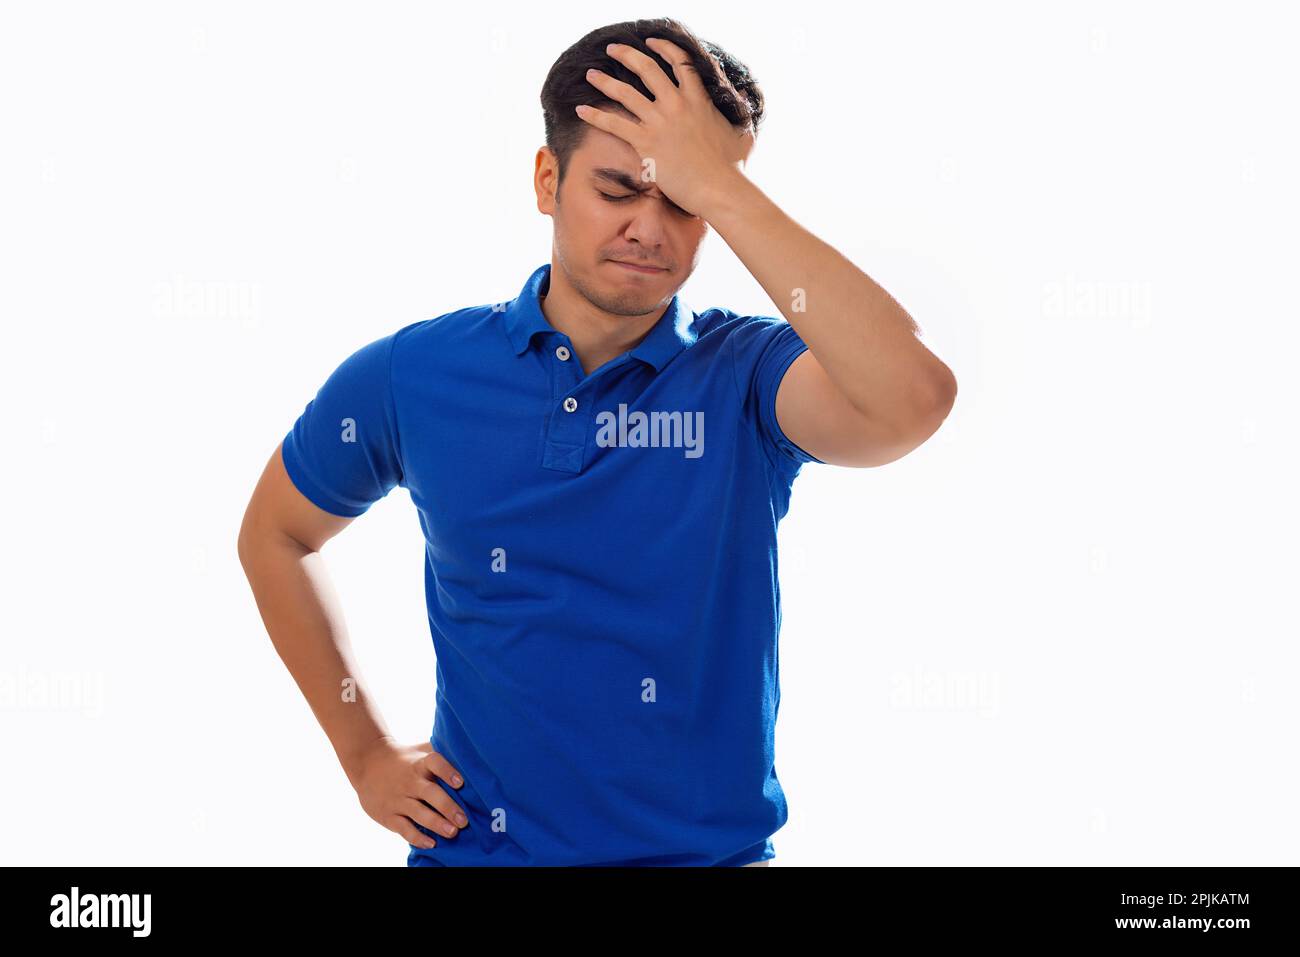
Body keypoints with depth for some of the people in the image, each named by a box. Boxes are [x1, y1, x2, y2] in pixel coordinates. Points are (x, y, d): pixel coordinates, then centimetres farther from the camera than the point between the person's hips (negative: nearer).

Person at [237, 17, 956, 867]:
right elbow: (275, 535, 11)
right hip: (476, 843, 0)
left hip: (712, 847, 1)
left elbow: (915, 399, -34)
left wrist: (719, 187, -29)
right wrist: (366, 751, 5)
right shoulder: (412, 376, -6)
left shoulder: (748, 376, -12)